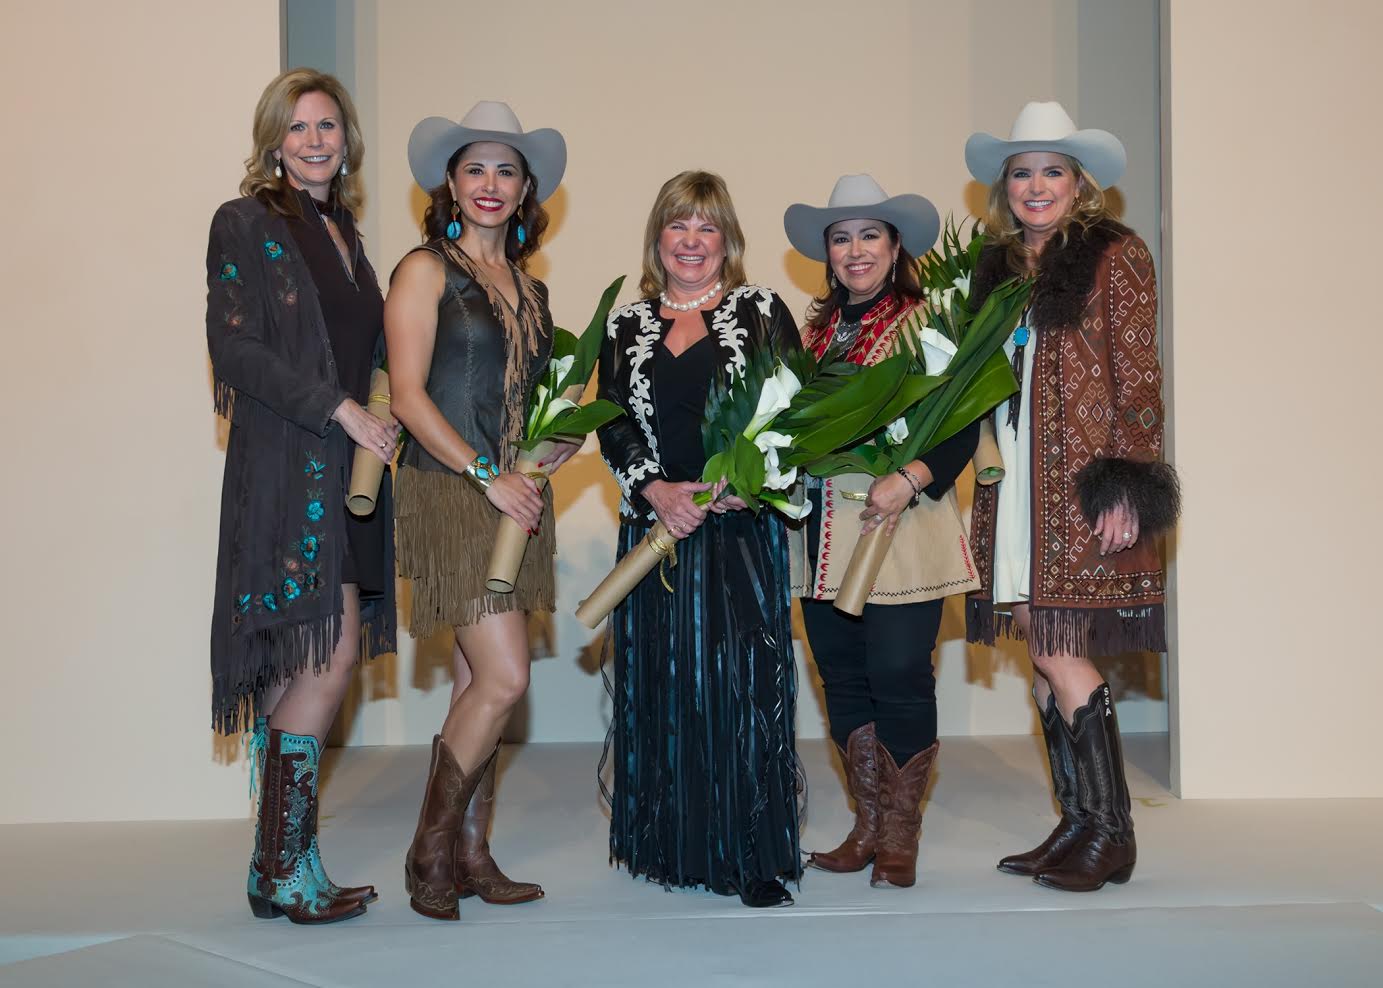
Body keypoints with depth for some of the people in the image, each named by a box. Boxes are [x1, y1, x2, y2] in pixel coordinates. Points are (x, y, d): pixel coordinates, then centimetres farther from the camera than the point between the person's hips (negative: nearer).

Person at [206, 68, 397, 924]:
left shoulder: (342, 233, 20)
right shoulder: (247, 225, -2)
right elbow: (234, 349, -11)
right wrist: (344, 410, -14)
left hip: (346, 468, 7)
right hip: (288, 468, -7)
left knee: (305, 667, 5)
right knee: (332, 651, -13)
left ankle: (279, 866, 11)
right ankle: (287, 872, -4)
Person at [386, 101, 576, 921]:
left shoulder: (530, 287, 17)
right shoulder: (425, 271, -3)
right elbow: (407, 395, -11)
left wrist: (561, 439, 4)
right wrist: (486, 475, -15)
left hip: (517, 497, 7)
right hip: (451, 492, -7)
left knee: (481, 683, 8)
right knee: (504, 678, -12)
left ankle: (471, 857, 15)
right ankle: (432, 850, 4)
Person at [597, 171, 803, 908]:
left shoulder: (762, 313, 4)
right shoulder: (627, 327, 11)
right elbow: (611, 427, 6)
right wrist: (656, 491, -10)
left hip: (744, 529, -2)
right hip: (656, 527, 3)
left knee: (745, 681, -4)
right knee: (664, 685, 6)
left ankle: (753, 855, 3)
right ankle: (669, 844, 18)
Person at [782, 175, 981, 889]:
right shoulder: (815, 330, 16)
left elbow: (962, 427, -8)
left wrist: (908, 481, -21)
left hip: (903, 525, -6)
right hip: (824, 529, 6)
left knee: (899, 678, -5)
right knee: (843, 679, 9)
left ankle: (900, 838, 10)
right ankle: (867, 828, 21)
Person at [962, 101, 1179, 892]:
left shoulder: (1116, 255, -2)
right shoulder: (998, 268, 17)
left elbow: (1138, 380, -7)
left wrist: (1128, 483, -14)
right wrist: (986, 480, 12)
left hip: (1084, 482, -6)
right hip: (1015, 487, 6)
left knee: (1060, 651, -9)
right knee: (1048, 656, 7)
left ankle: (1111, 833, 4)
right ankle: (1079, 824, 17)